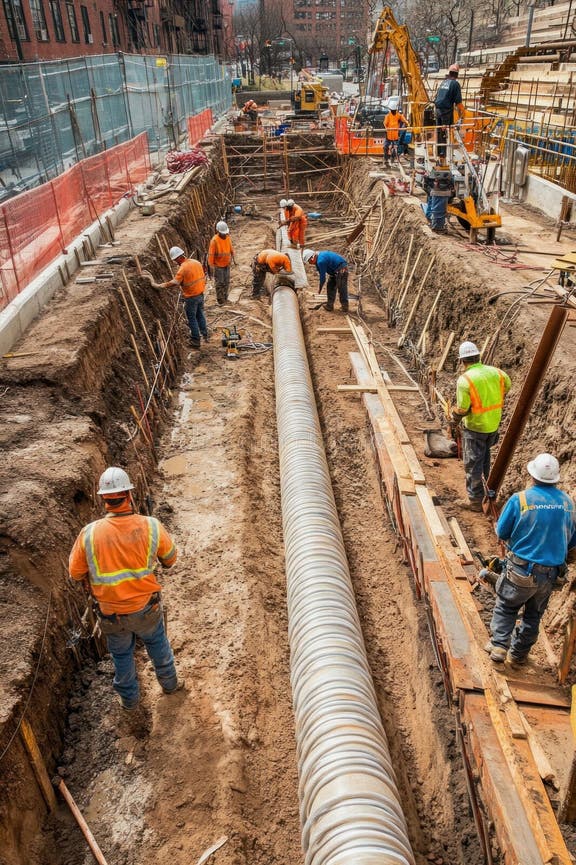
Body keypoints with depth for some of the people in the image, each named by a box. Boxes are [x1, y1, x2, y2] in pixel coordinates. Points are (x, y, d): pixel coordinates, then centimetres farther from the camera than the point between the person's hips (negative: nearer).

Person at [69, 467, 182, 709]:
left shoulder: (89, 533, -21)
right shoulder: (151, 526, -20)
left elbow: (76, 573, -7)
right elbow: (170, 557, -1)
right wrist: (165, 562, 22)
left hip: (111, 613, 0)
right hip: (146, 607, 0)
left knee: (121, 654, 27)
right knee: (157, 644, 29)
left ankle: (129, 698, 49)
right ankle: (169, 683, 50)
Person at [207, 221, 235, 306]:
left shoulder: (228, 237, -2)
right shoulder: (214, 240, -19)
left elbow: (231, 249, 11)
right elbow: (211, 254, -17)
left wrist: (232, 258, 9)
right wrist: (211, 265, -17)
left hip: (227, 264, 6)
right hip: (218, 265, -5)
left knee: (226, 282, 12)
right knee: (219, 283, 0)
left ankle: (225, 297, 27)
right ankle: (220, 300, 10)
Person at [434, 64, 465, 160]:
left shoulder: (443, 82, 13)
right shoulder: (455, 83, -7)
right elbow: (458, 102, -10)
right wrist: (461, 114, -3)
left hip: (438, 109, 6)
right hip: (447, 110, -6)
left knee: (439, 132, 12)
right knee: (444, 133, -3)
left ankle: (439, 153, 19)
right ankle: (443, 155, -3)